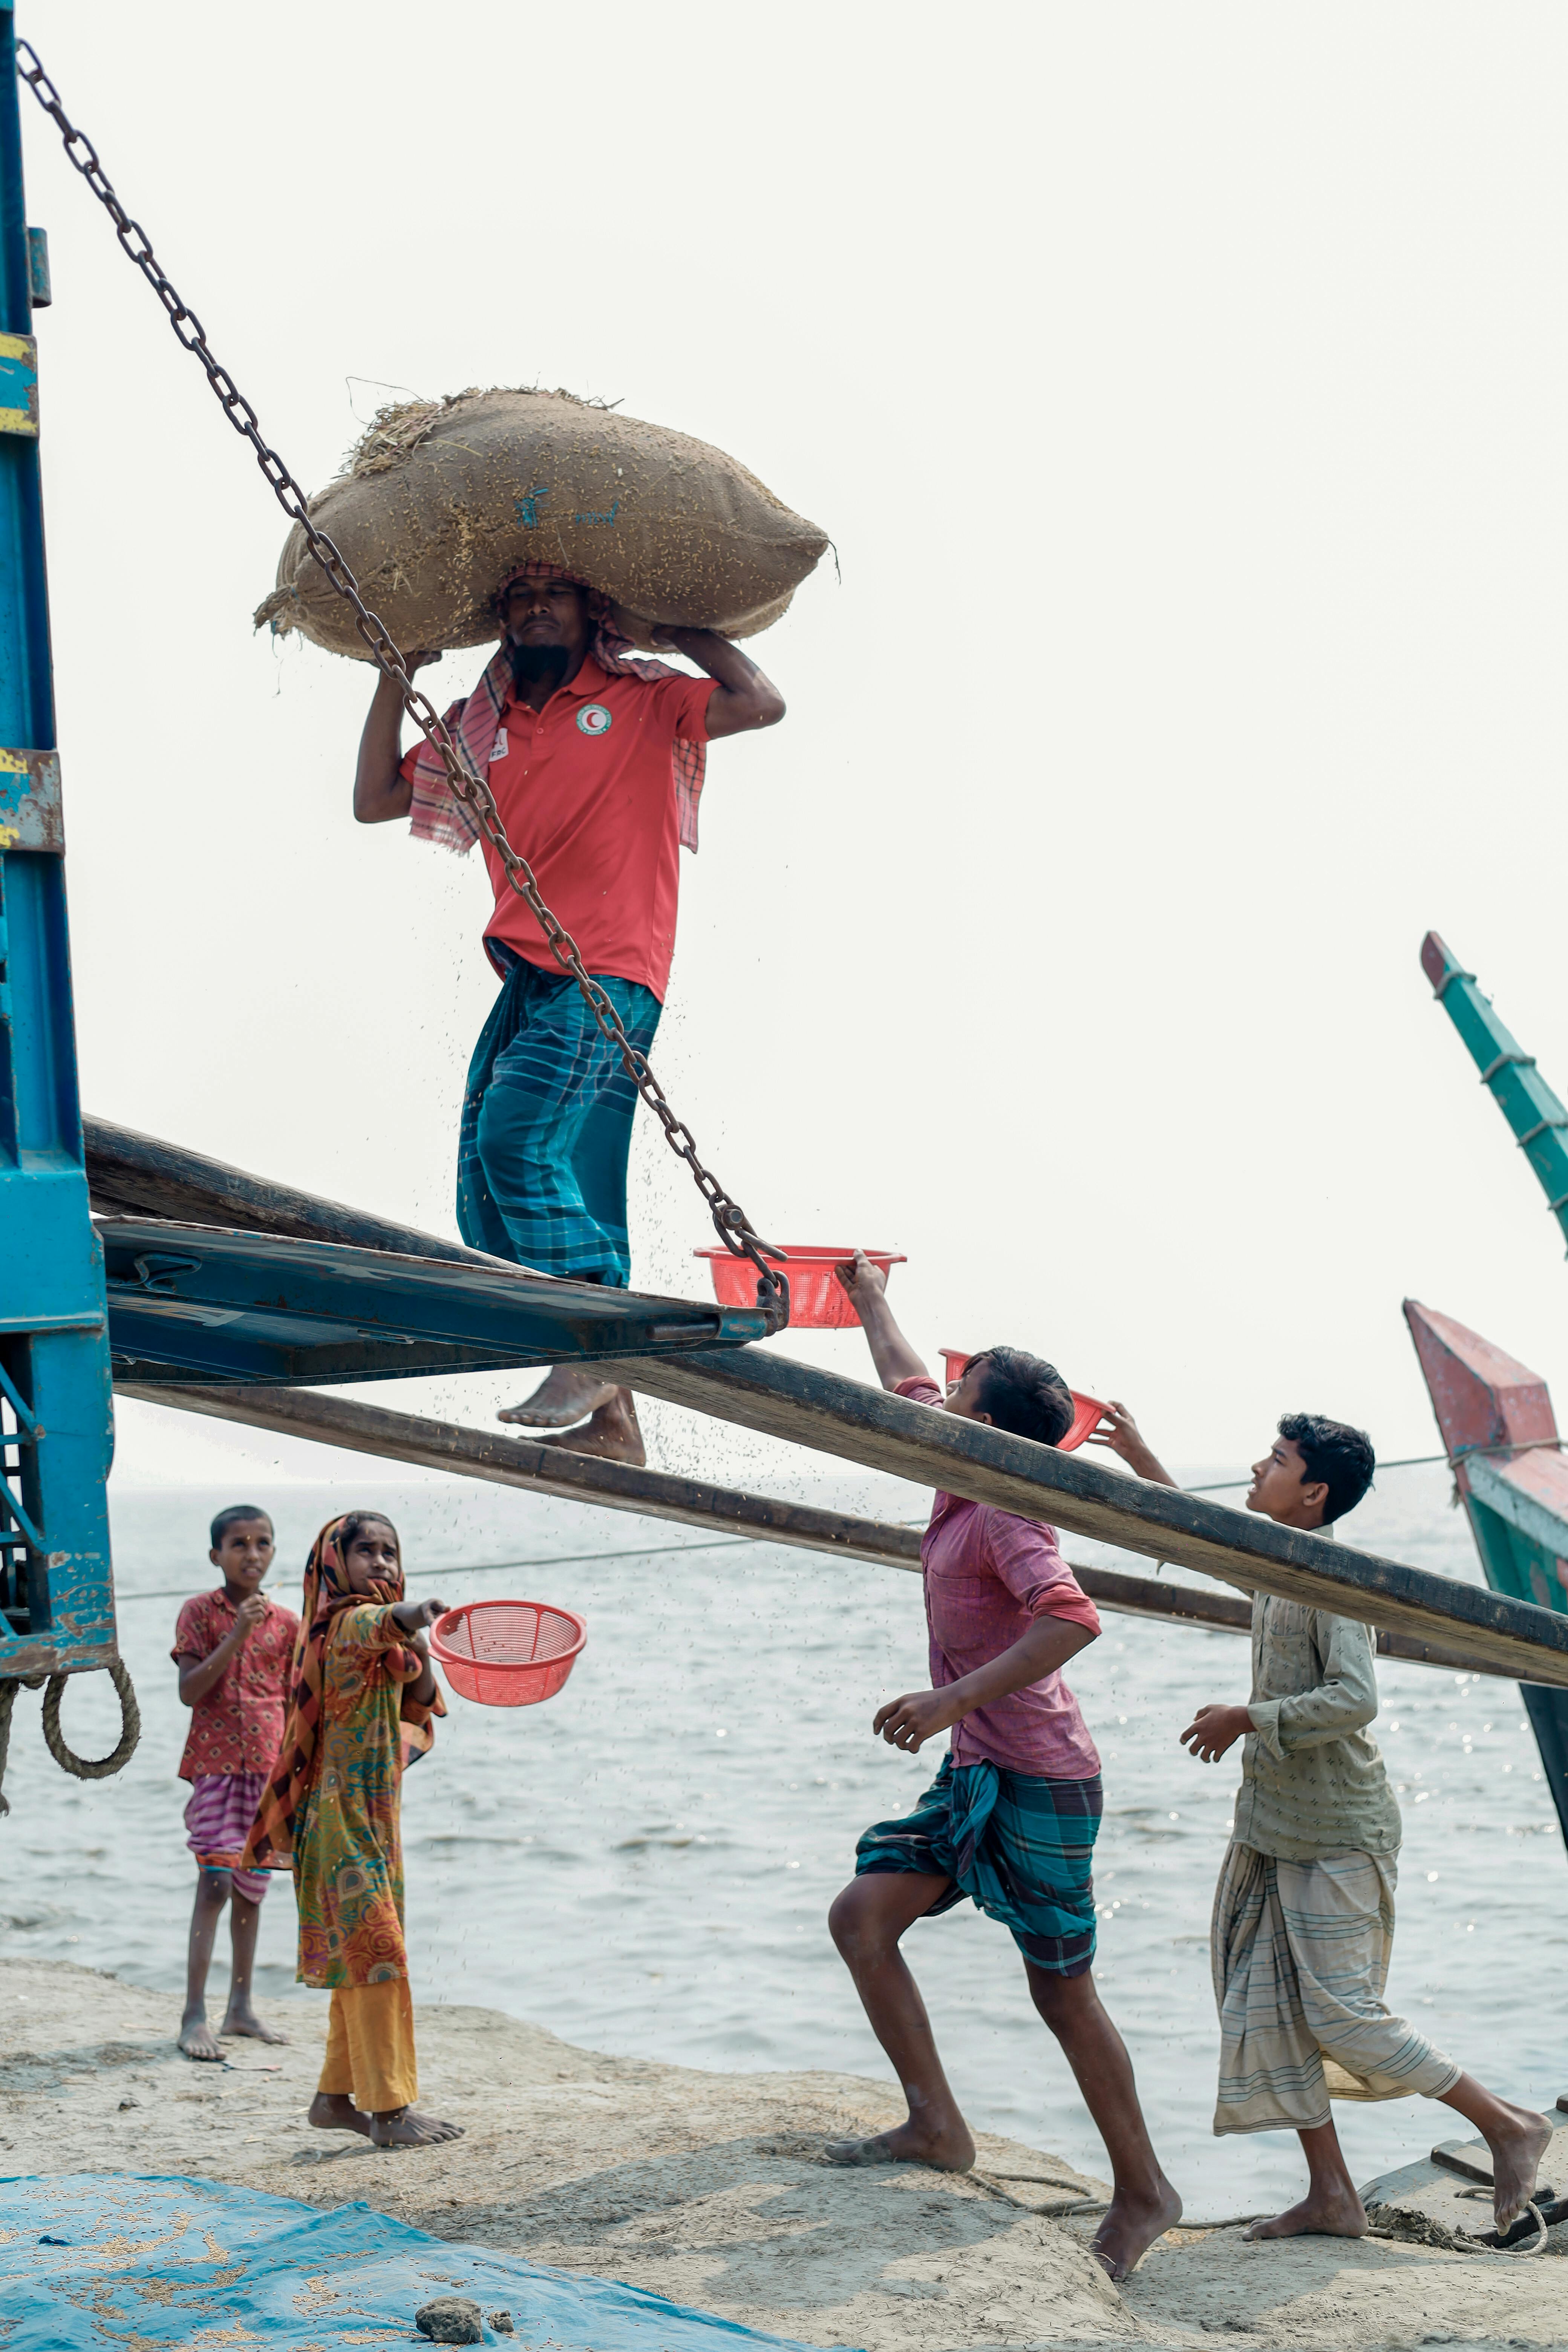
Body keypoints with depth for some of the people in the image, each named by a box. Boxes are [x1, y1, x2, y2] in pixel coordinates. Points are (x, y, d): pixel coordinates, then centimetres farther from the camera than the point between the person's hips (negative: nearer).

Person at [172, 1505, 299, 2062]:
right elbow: (190, 1691, -12)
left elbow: (294, 1704, 11)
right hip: (216, 1763, -4)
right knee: (216, 1882, -11)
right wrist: (237, 1634, -19)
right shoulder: (201, 1611, -2)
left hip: (269, 1767, 4)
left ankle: (241, 2008, 20)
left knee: (251, 1886, 10)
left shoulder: (286, 1623, 7)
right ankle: (195, 2016, -8)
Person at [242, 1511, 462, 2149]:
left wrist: (420, 1647, -4)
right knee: (375, 1953, -10)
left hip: (373, 1814, 10)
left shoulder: (375, 1623, 14)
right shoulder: (349, 1622, -14)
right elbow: (379, 1625, -40)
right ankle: (389, 2112, -7)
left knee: (359, 1955, 15)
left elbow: (420, 1703, 14)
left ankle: (336, 2096, 24)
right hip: (344, 1812, -10)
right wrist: (411, 1614, -62)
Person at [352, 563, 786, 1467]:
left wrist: (682, 629, 2)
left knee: (517, 1135, -25)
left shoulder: (641, 699, 5)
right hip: (529, 981, 6)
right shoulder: (480, 731, 19)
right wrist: (398, 675, 15)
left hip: (610, 978, -6)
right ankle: (612, 1414, 9)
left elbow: (763, 703, -7)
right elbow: (373, 801, 19)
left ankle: (594, 1353, -16)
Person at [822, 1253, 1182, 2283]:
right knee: (863, 1913, -1)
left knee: (1063, 1995, -1)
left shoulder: (1005, 1516, -17)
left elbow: (1072, 1619, -34)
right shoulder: (961, 1486, 9)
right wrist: (872, 1300, 40)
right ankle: (938, 2127, -1)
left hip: (1038, 1782, -9)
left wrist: (954, 1699, -37)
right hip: (978, 1776, 9)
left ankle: (1144, 2191, 12)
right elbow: (909, 1389, 28)